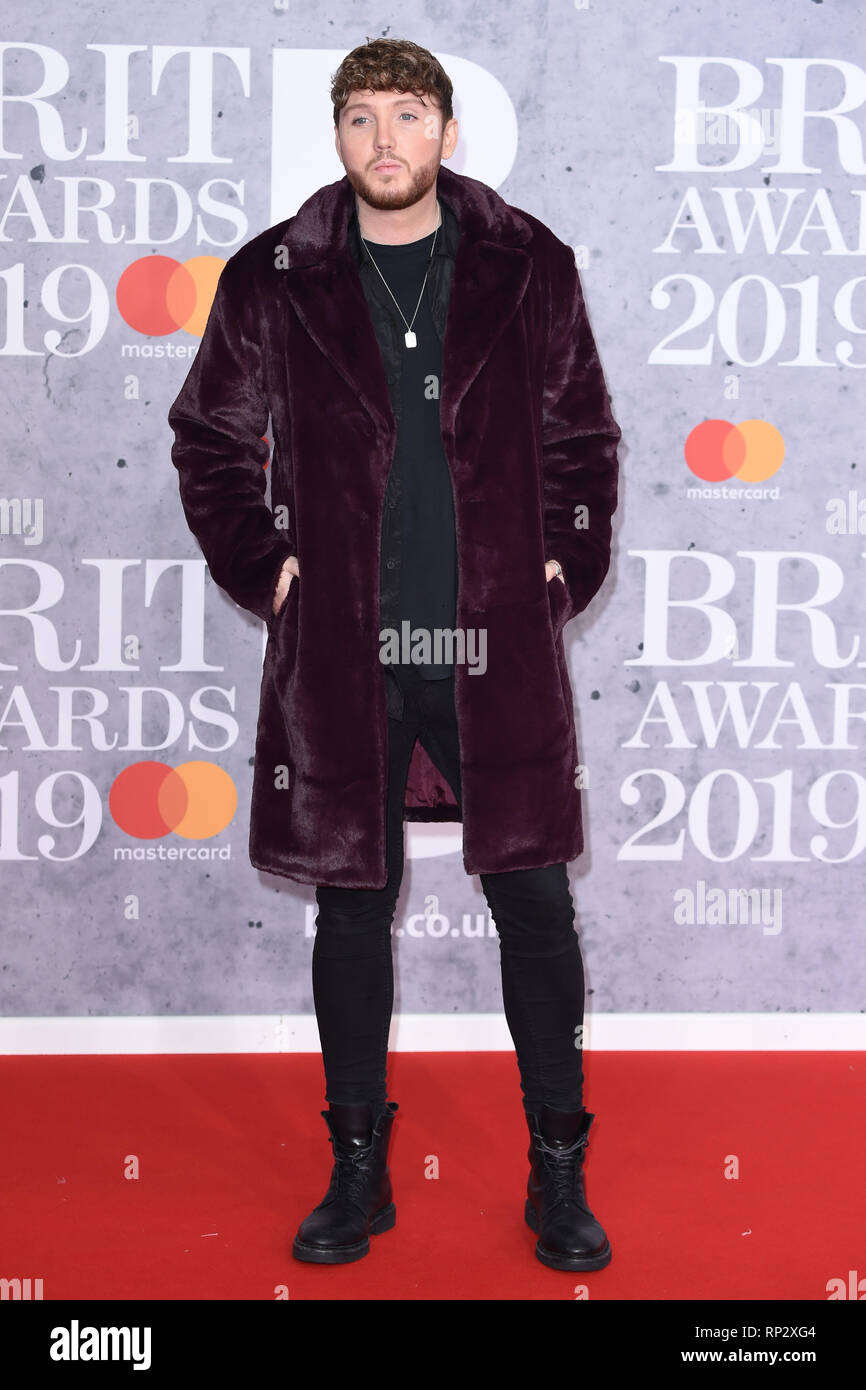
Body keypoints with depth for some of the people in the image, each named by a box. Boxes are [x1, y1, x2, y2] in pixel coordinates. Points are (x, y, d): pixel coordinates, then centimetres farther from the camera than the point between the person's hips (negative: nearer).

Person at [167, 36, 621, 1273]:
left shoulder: (529, 267, 4)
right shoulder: (273, 281, 3)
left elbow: (584, 440, 12)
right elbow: (210, 443, 12)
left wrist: (563, 569, 2)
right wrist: (263, 569, 2)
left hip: (499, 645, 0)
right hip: (342, 652, 0)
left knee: (536, 905, 4)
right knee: (352, 906, 8)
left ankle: (560, 1177, 19)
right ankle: (359, 1171, 24)